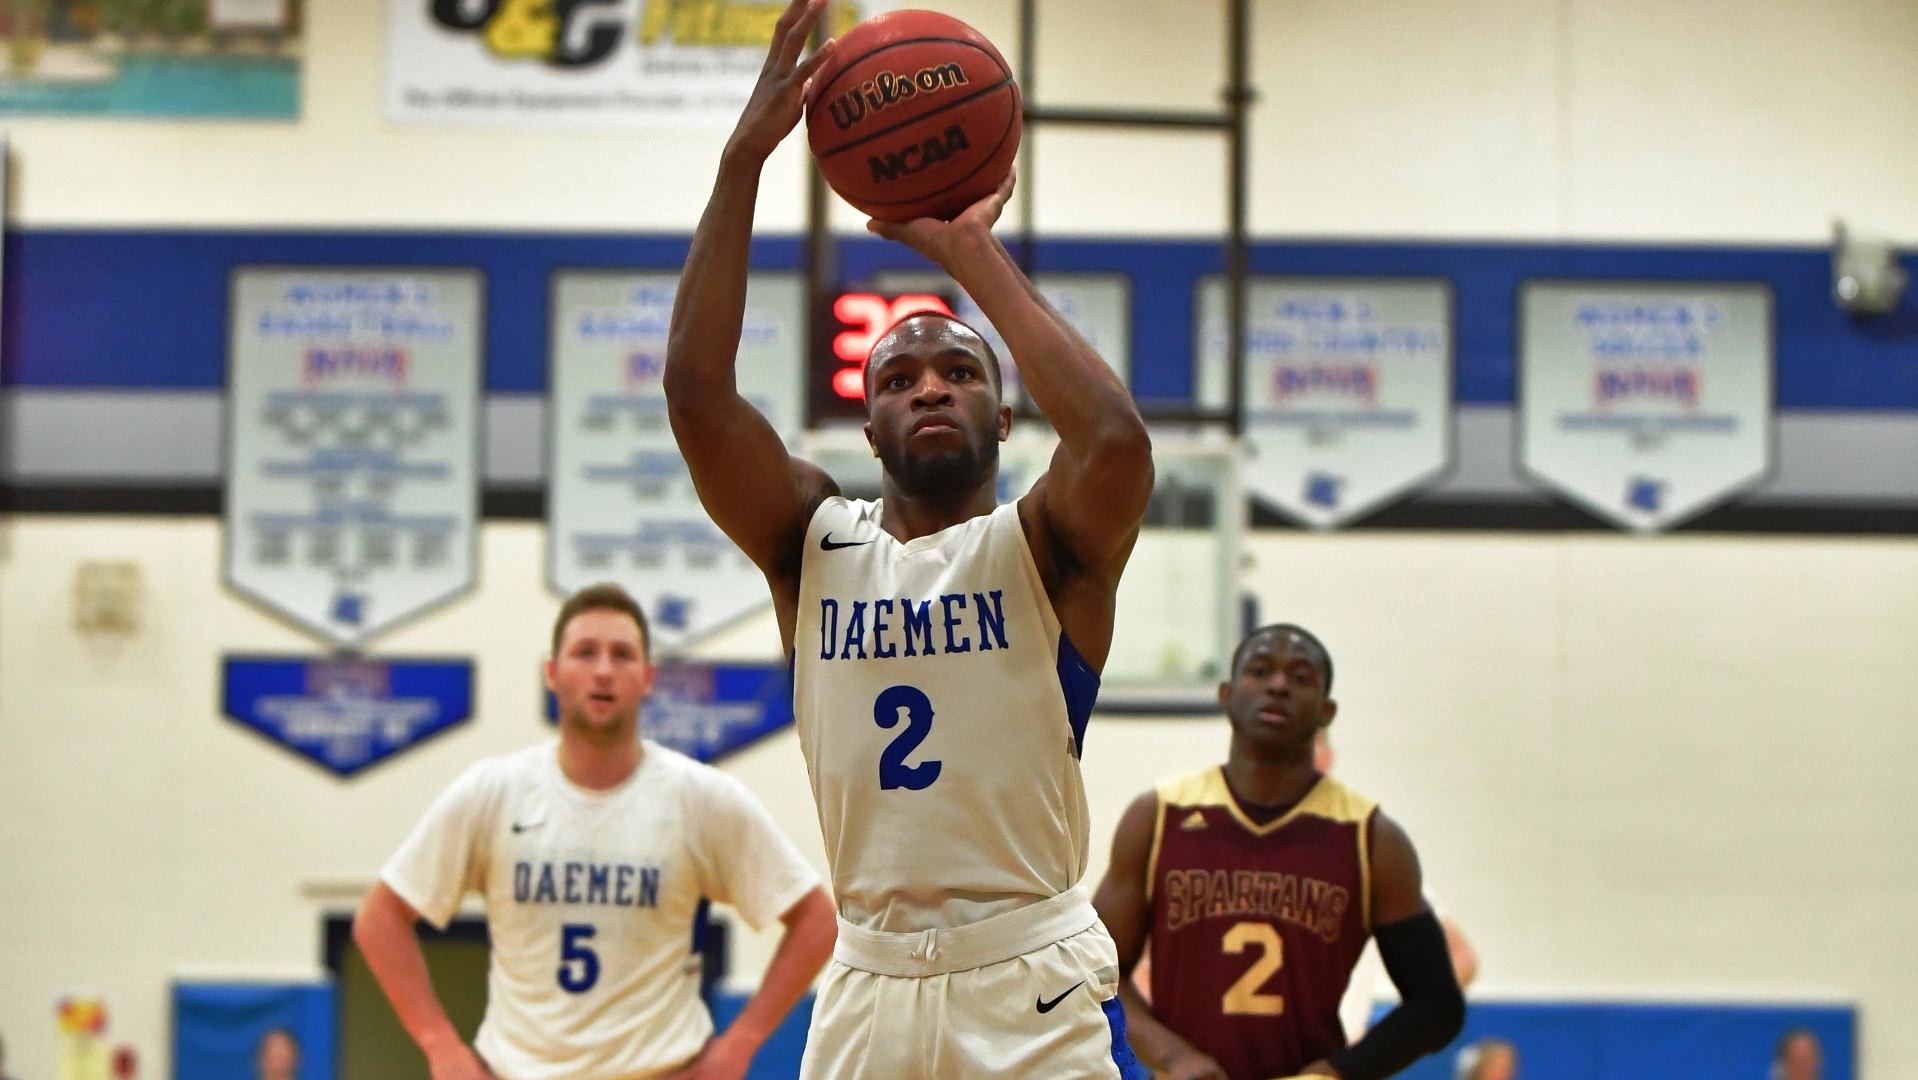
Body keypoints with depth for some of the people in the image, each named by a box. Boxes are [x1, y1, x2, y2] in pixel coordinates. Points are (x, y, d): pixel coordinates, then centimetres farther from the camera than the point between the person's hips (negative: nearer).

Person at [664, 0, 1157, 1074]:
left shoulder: (1044, 549, 0)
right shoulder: (816, 545, 7)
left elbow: (1117, 439, -23)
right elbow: (697, 395, -7)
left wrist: (976, 252, -15)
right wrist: (745, 158, -14)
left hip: (1037, 992, -3)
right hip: (870, 986, 3)